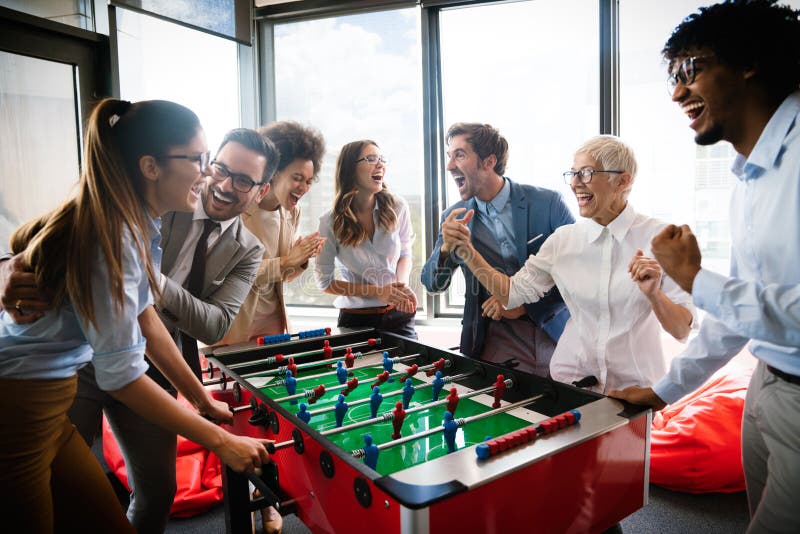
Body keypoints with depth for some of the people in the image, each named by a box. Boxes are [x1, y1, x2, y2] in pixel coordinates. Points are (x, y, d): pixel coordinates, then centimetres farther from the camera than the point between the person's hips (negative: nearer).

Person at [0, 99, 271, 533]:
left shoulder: (137, 224, 1)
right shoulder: (112, 236, -25)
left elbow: (145, 319, 9)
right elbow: (121, 375, -24)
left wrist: (203, 399, 11)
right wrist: (221, 442, -16)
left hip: (48, 401, 8)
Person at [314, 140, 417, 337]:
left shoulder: (397, 207, -8)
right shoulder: (330, 223, -14)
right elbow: (324, 280, -6)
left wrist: (402, 284, -13)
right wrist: (376, 291, -15)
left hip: (398, 315, 2)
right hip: (356, 319, -2)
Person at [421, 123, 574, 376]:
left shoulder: (548, 203, -9)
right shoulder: (454, 217, 1)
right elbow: (433, 285, 3)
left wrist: (527, 304, -17)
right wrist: (447, 247, -18)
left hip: (555, 336, -1)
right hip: (496, 344, 2)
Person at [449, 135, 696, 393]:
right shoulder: (563, 239, -3)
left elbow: (682, 331, -10)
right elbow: (514, 292, -1)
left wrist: (653, 295, -30)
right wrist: (467, 251, -10)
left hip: (636, 384, -2)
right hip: (571, 378, 2)